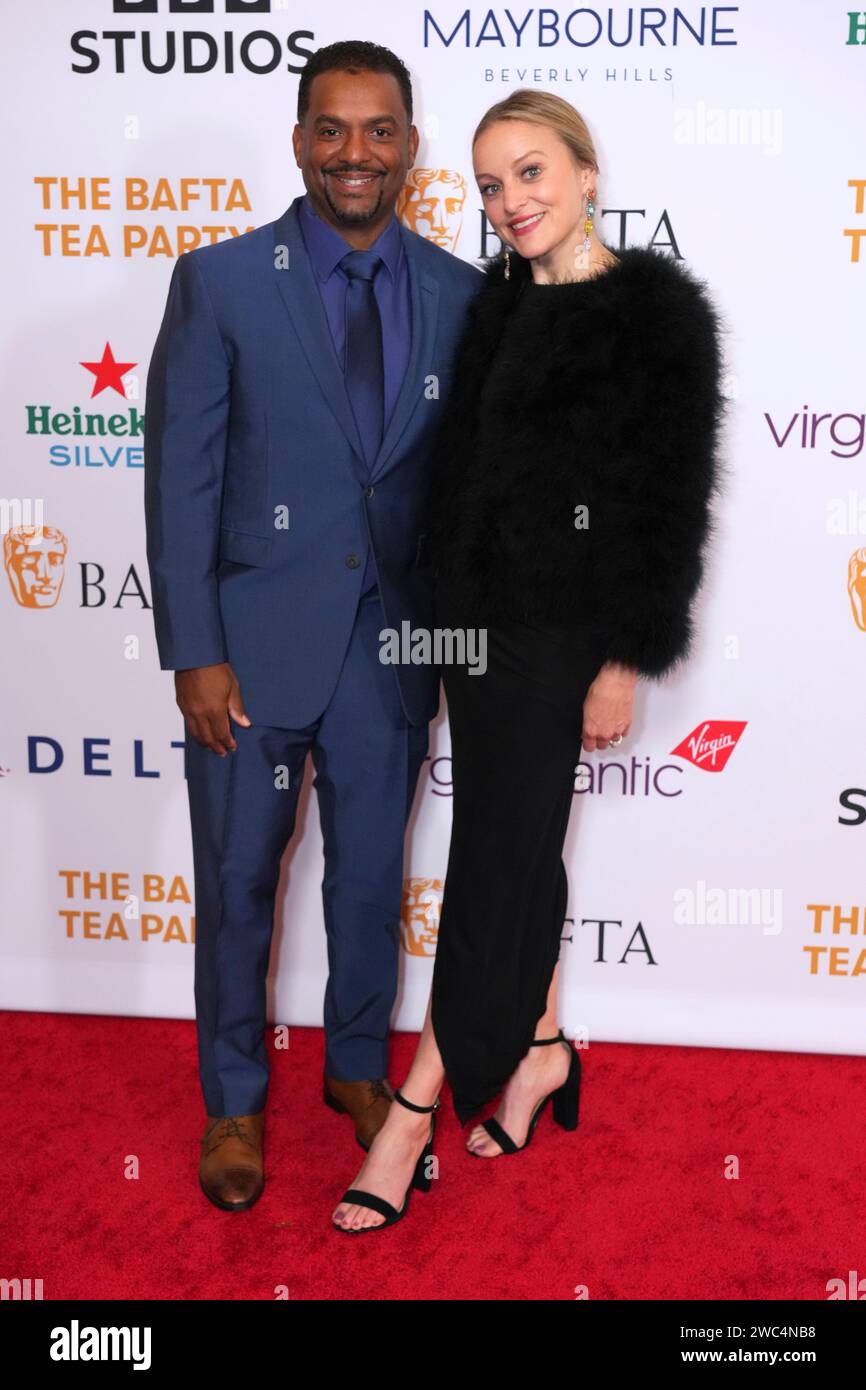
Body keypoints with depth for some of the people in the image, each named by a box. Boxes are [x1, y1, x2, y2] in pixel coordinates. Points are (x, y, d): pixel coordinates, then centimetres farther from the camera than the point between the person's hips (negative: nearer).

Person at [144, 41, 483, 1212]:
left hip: (393, 650, 2)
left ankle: (359, 1066, 40)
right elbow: (179, 477, -7)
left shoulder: (461, 297, 2)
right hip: (254, 645, -2)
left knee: (373, 878, 16)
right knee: (237, 887, 11)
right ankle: (234, 1100, 33)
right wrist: (194, 654, -11)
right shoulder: (221, 281, -5)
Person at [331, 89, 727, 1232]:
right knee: (521, 847, 15)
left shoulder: (655, 309, -10)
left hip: (562, 627, -7)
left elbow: (672, 499, -13)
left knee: (495, 860, -1)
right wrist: (450, 605, 12)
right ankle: (540, 1050, 32)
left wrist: (626, 661, -15)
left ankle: (416, 1116, 9)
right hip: (478, 611, 7)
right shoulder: (499, 305, 11)